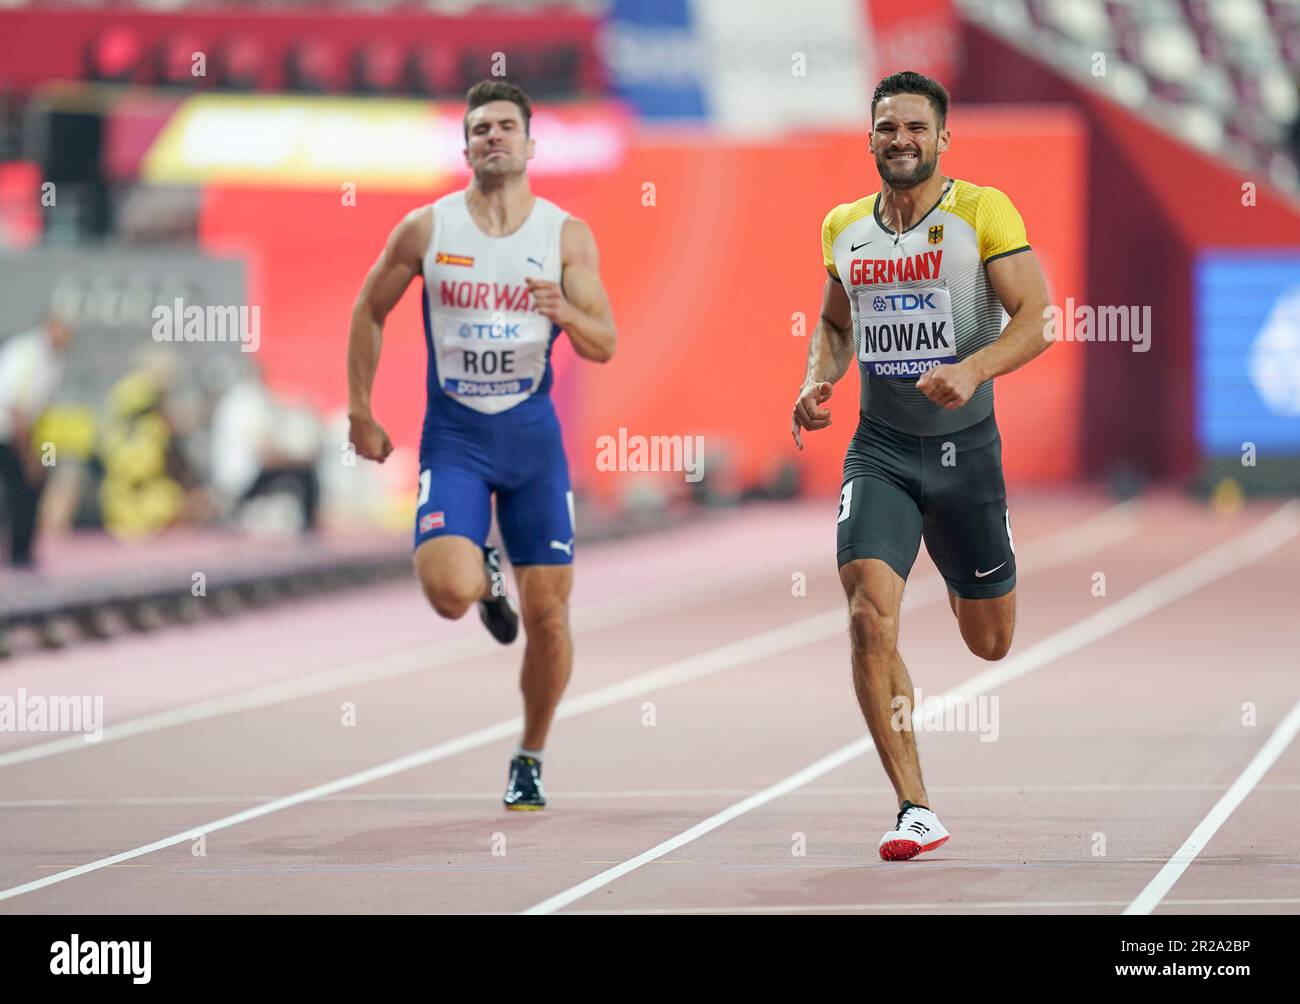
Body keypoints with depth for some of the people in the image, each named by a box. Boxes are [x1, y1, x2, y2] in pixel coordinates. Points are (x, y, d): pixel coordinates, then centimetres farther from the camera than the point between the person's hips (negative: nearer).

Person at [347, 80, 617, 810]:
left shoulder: (567, 236, -2)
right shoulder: (426, 229, -3)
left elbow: (605, 346, -3)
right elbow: (370, 312, 9)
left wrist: (566, 313, -25)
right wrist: (360, 410, 5)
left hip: (533, 431, 1)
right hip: (454, 431, -1)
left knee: (549, 611, 0)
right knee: (451, 594, -21)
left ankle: (531, 760, 21)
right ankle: (485, 577, 18)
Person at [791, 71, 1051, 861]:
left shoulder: (983, 213, -7)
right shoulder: (844, 228, 7)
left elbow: (1036, 316, -13)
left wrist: (972, 370, -29)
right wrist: (819, 380, 3)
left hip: (965, 446, -2)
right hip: (880, 448, 2)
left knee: (990, 643, 12)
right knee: (871, 614, -20)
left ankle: (964, 579, 53)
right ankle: (917, 809, -16)